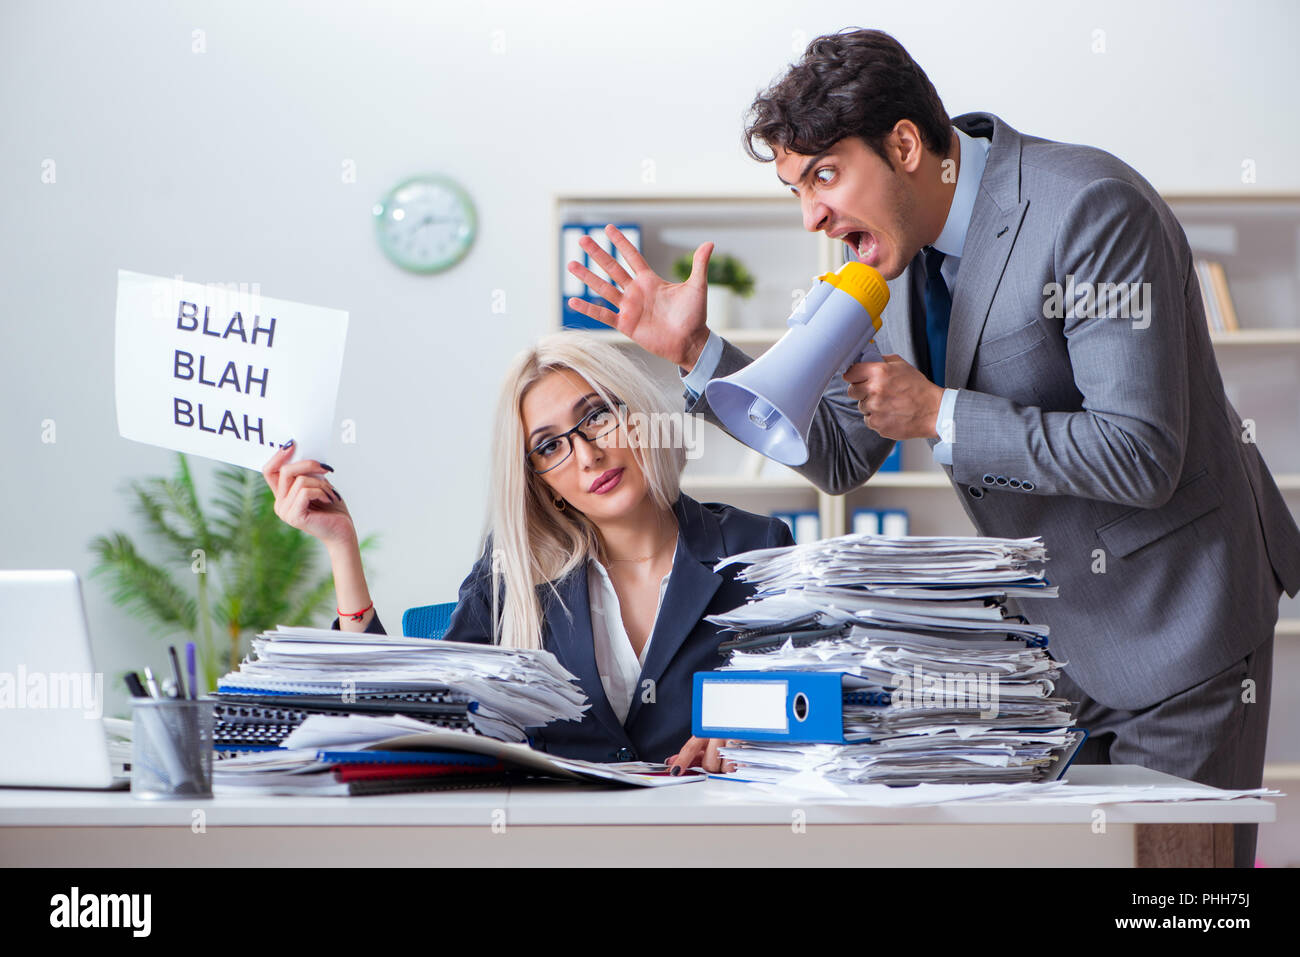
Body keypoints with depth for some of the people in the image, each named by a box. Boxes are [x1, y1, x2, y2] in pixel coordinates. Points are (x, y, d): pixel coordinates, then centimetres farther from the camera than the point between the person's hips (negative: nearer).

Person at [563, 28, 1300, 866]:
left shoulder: (1091, 211, -21)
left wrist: (937, 415, -22)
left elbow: (1141, 455, -26)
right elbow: (842, 456, 10)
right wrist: (695, 350, 0)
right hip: (1042, 634, 7)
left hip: (1170, 622, -7)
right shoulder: (897, 251, 3)